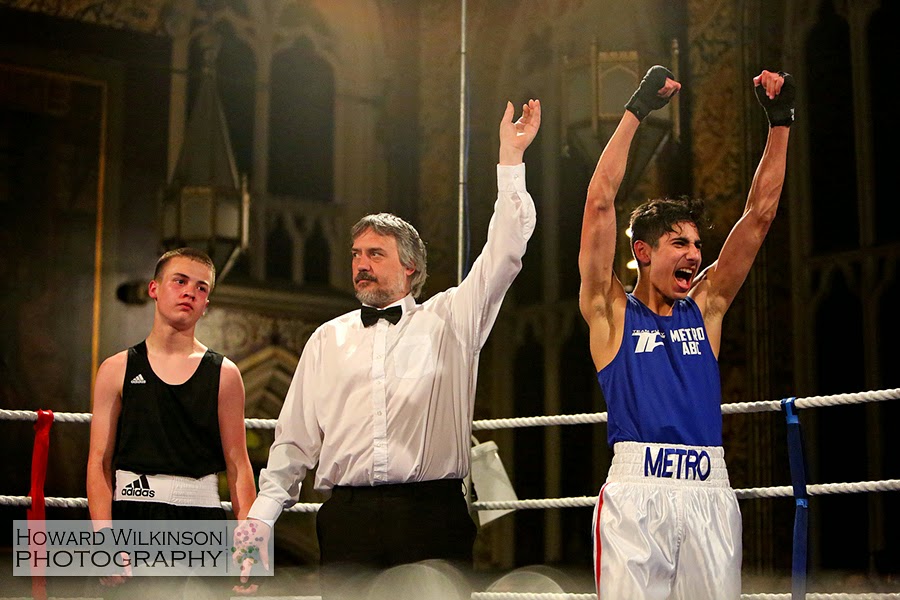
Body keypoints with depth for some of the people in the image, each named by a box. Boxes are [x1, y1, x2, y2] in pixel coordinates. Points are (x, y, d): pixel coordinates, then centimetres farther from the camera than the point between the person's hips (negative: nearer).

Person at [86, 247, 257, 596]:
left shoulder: (223, 374, 8)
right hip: (133, 517, 0)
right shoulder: (117, 370, 7)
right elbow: (99, 461, 2)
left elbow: (238, 464, 5)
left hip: (202, 519, 1)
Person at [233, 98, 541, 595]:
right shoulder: (328, 339, 17)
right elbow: (295, 437, 16)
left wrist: (511, 158, -2)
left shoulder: (448, 320, 11)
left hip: (431, 514, -2)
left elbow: (504, 252, 2)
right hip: (347, 518, 2)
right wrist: (262, 514, 5)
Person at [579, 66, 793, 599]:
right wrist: (637, 110, 0)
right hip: (638, 490, -4)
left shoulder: (706, 305, 17)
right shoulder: (611, 309, 7)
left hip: (710, 490, 4)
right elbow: (600, 202, -1)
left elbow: (759, 214, 15)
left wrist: (780, 121, 12)